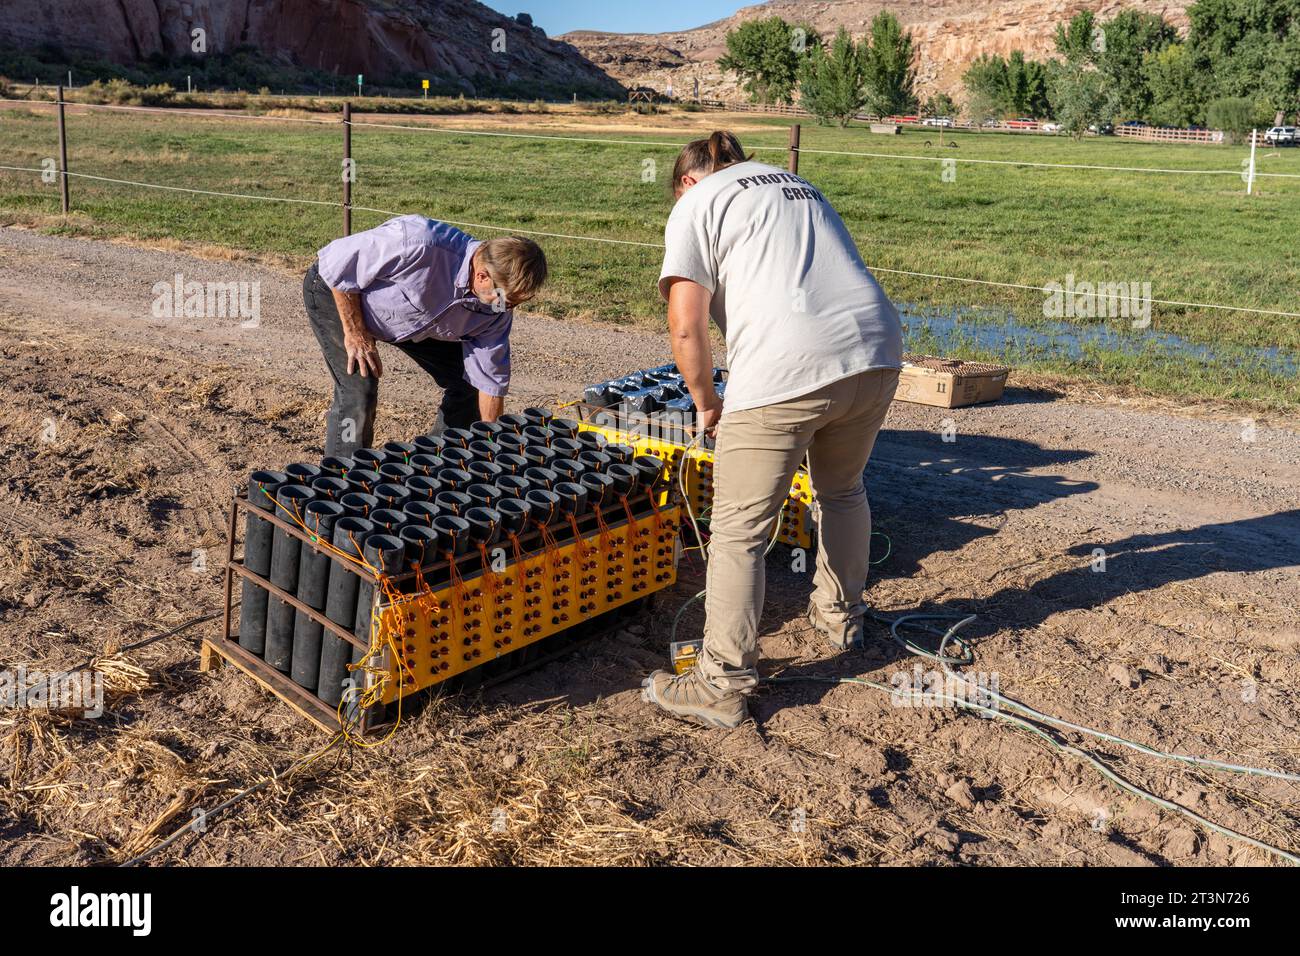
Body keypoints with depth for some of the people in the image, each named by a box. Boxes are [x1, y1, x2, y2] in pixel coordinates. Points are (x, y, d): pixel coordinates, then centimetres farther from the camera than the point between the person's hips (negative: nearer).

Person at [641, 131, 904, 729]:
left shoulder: (696, 205, 11)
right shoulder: (801, 187, 31)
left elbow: (686, 326, -1)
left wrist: (705, 403, 13)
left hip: (785, 369, -7)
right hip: (875, 351, 7)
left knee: (738, 532, 4)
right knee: (842, 489, 29)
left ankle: (723, 686, 10)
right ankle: (840, 615, 47)